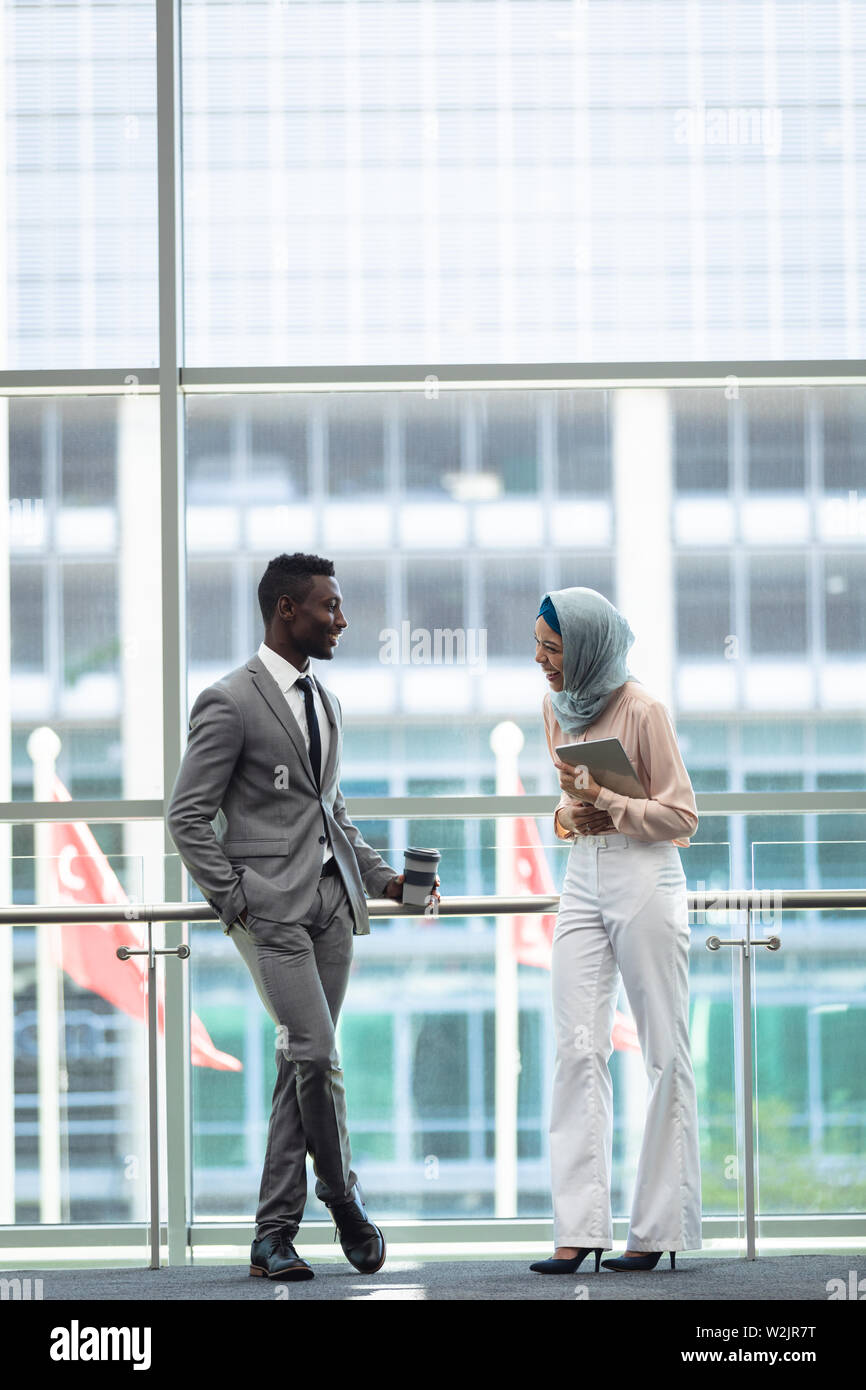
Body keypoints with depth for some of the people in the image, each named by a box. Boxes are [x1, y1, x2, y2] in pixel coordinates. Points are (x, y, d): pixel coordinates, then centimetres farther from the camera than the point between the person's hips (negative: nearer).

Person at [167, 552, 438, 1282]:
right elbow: (188, 818, -8)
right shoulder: (229, 702, -7)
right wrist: (236, 904, -12)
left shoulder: (327, 703, 17)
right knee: (316, 1056, -14)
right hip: (272, 906, -7)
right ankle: (343, 1196, 7)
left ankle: (274, 1234, 7)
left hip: (332, 899, 7)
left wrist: (383, 877, 13)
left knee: (303, 1064, 4)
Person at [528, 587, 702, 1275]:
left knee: (665, 1051, -1)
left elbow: (682, 817, -7)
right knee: (579, 1049, -4)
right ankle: (579, 1230, -8)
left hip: (645, 881, -6)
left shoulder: (642, 710, -10)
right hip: (584, 882, 6)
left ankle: (660, 1229, 4)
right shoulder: (558, 706, 11)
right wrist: (568, 815, 3)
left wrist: (609, 807, -20)